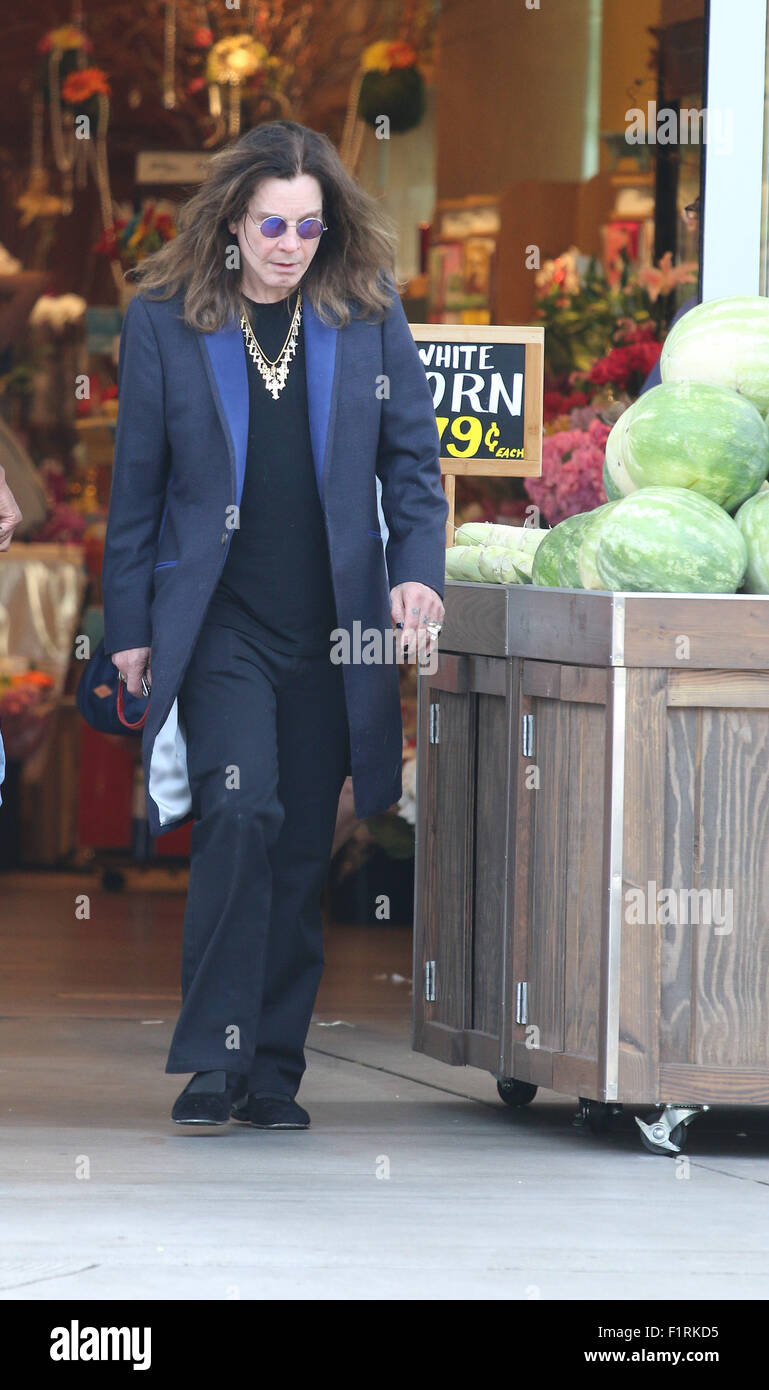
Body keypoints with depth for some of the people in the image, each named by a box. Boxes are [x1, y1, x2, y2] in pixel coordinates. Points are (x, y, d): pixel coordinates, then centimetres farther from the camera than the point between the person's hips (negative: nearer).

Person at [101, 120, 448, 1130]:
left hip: (330, 629, 2)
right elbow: (137, 482, 4)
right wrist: (130, 624, 3)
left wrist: (417, 568, -6)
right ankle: (214, 1059, -13)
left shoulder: (369, 313, 4)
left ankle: (274, 1072, 16)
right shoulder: (164, 321, 0)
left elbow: (412, 457, 9)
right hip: (218, 620, -2)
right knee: (242, 810, -20)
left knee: (304, 850, 6)